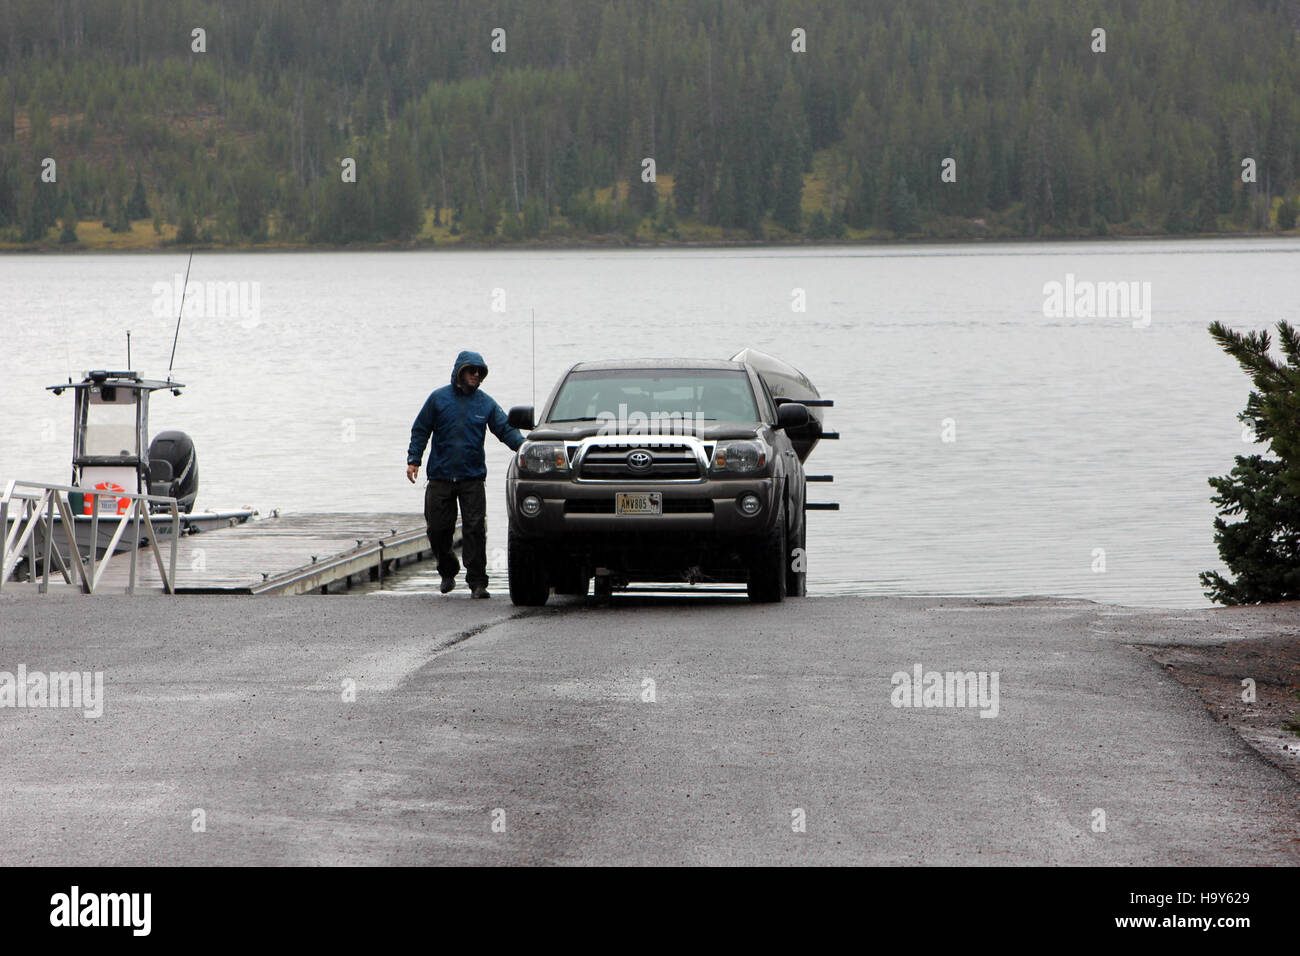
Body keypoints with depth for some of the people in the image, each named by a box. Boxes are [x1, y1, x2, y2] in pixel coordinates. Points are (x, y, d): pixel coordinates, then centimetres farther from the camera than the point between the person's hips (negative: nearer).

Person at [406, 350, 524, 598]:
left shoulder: (486, 403, 7)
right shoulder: (439, 398, 5)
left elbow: (506, 429, 4)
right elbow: (420, 430, 9)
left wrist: (523, 446, -14)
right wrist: (413, 460, 0)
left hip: (472, 477, 0)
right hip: (440, 476, 0)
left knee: (475, 529, -8)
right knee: (438, 529, 3)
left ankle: (477, 581, -6)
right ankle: (448, 571, 26)